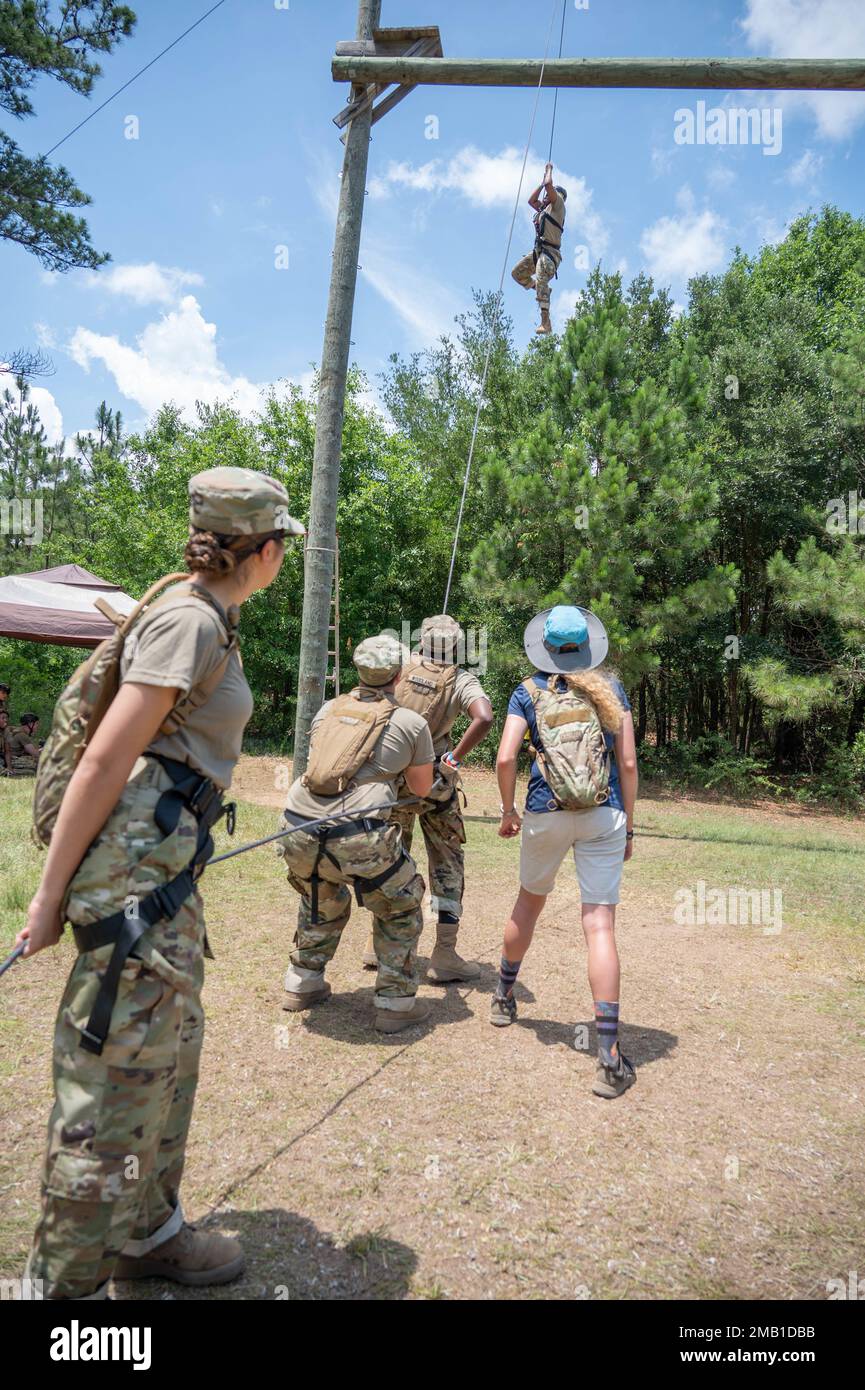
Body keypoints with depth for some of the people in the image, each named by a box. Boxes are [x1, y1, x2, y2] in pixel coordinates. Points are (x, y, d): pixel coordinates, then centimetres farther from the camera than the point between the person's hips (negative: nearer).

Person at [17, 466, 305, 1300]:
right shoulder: (188, 621, -16)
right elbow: (104, 761, -18)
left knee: (170, 1052, 20)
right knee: (117, 1073, 2)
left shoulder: (208, 620, 14)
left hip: (167, 869, 10)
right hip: (134, 863, -10)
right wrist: (51, 896, -15)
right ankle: (64, 1279, 20)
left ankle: (147, 1231, 37)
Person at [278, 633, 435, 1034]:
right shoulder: (411, 723, 6)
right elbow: (422, 789, 19)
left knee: (322, 903, 33)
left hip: (298, 830, 5)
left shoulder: (329, 709, 17)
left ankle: (302, 984, 40)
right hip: (357, 839, -4)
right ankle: (396, 1003, 22)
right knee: (400, 909, 21)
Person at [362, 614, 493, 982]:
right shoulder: (462, 680, -7)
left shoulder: (404, 665, -1)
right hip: (433, 783, -3)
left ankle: (378, 942, 26)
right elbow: (484, 718, -25)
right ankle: (444, 955, 10)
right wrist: (455, 758, -15)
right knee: (448, 863, 10)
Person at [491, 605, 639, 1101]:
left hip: (545, 813, 1)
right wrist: (629, 823, 10)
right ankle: (610, 1056, -5)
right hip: (604, 816, 0)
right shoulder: (610, 688, 5)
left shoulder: (529, 692, 3)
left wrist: (509, 810, 10)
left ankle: (505, 995, 43)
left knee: (530, 901, 23)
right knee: (600, 925, -3)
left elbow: (506, 759, -5)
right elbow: (629, 763, 2)